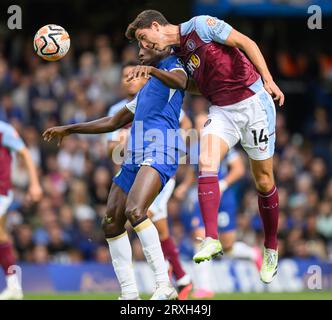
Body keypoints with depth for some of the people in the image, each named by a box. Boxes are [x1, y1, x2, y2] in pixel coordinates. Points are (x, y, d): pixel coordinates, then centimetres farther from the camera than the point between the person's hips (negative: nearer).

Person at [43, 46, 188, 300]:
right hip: (135, 156, 9)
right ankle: (129, 293, 5)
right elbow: (112, 122, 41)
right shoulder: (146, 90, 34)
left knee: (135, 211, -29)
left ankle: (164, 286, -29)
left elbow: (177, 79, -17)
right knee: (112, 223, 2)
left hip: (159, 152, -9)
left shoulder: (174, 67, 9)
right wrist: (69, 129, 42)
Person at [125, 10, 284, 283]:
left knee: (264, 181, 3)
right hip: (222, 110, 6)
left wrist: (268, 80, -16)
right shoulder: (177, 52, 12)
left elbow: (245, 42, -9)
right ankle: (211, 239, -30)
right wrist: (153, 72, 9)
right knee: (206, 162, -21)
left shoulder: (199, 26, -9)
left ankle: (271, 249, 19)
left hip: (253, 101, -6)